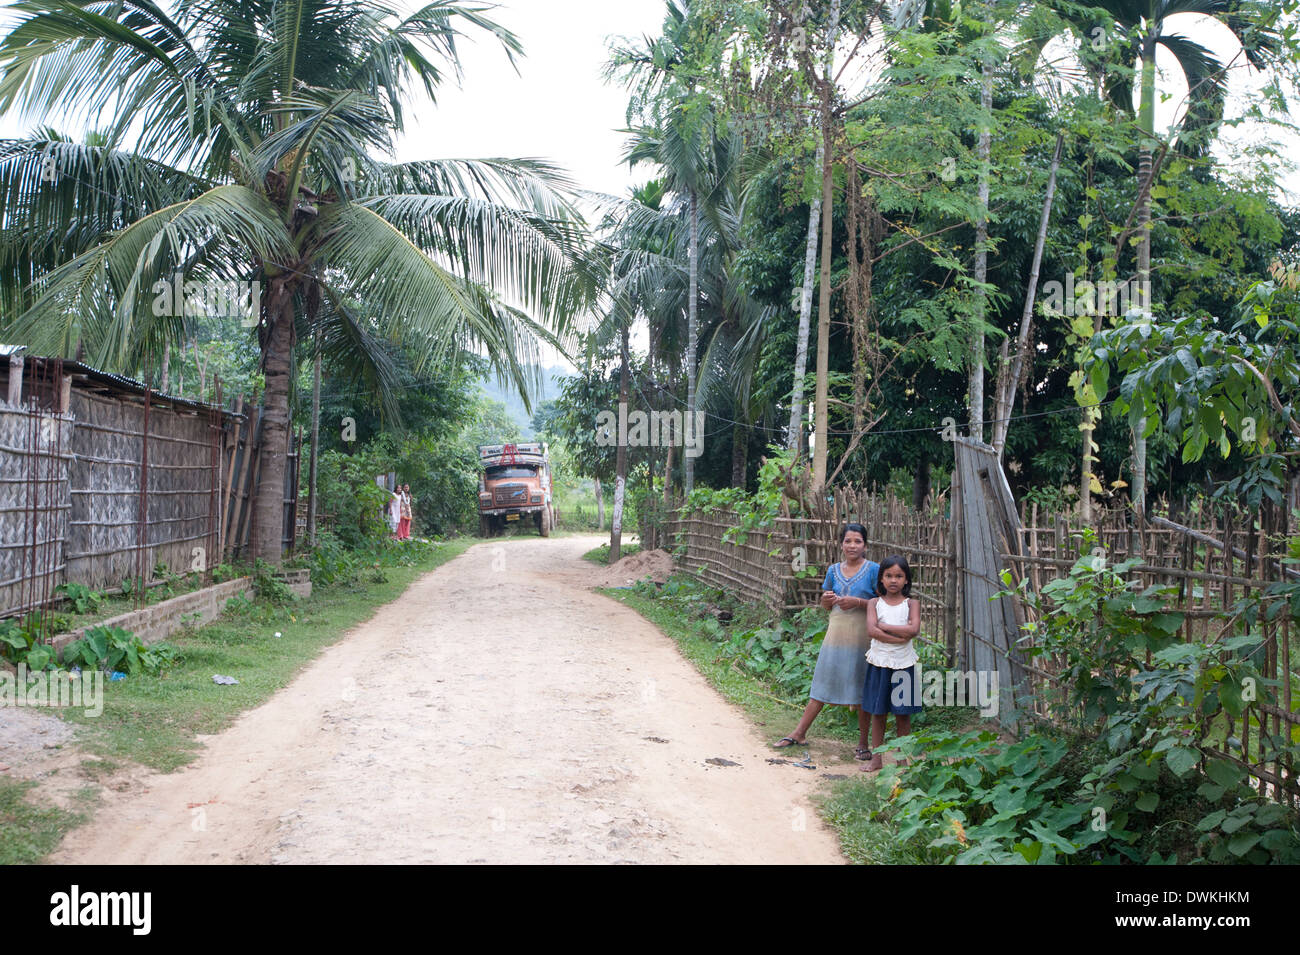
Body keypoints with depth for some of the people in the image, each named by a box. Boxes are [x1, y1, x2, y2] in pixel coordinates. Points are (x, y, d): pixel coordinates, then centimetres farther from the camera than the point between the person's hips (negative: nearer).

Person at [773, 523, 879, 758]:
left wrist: (858, 602, -17)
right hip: (836, 633, 4)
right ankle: (799, 734, 15)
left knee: (862, 692, 3)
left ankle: (863, 744, 13)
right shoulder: (833, 570, 10)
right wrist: (826, 599, -3)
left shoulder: (873, 570, -3)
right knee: (822, 685, 8)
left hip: (861, 635, -4)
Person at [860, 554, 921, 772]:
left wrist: (883, 626, -14)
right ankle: (876, 757, 16)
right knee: (877, 712, 7)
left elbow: (914, 629, -16)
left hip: (903, 663, -1)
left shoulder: (911, 603, 1)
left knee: (903, 713, 5)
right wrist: (899, 636, -20)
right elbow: (871, 630, -14)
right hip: (879, 662, 1)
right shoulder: (875, 603, 2)